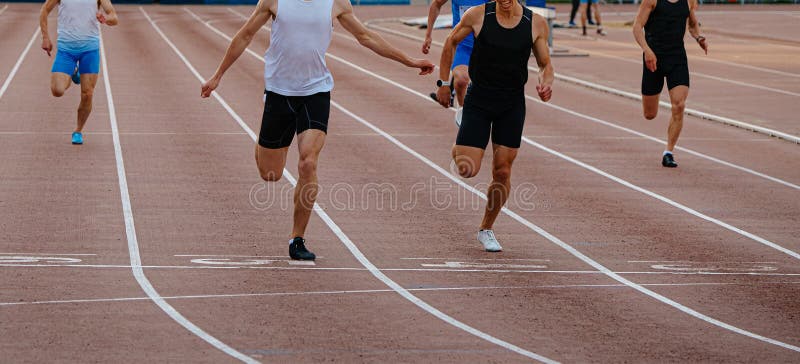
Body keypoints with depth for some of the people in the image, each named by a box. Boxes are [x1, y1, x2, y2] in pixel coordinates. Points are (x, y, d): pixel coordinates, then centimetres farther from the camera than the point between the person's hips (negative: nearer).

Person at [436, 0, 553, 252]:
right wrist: (443, 83, 5)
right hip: (478, 100, -1)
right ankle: (458, 150, 27)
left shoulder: (536, 24, -6)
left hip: (512, 105, 1)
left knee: (502, 172, 1)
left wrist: (546, 83, -17)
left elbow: (545, 64, 5)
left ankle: (486, 230, 21)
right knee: (467, 170, -10)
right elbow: (451, 42, 6)